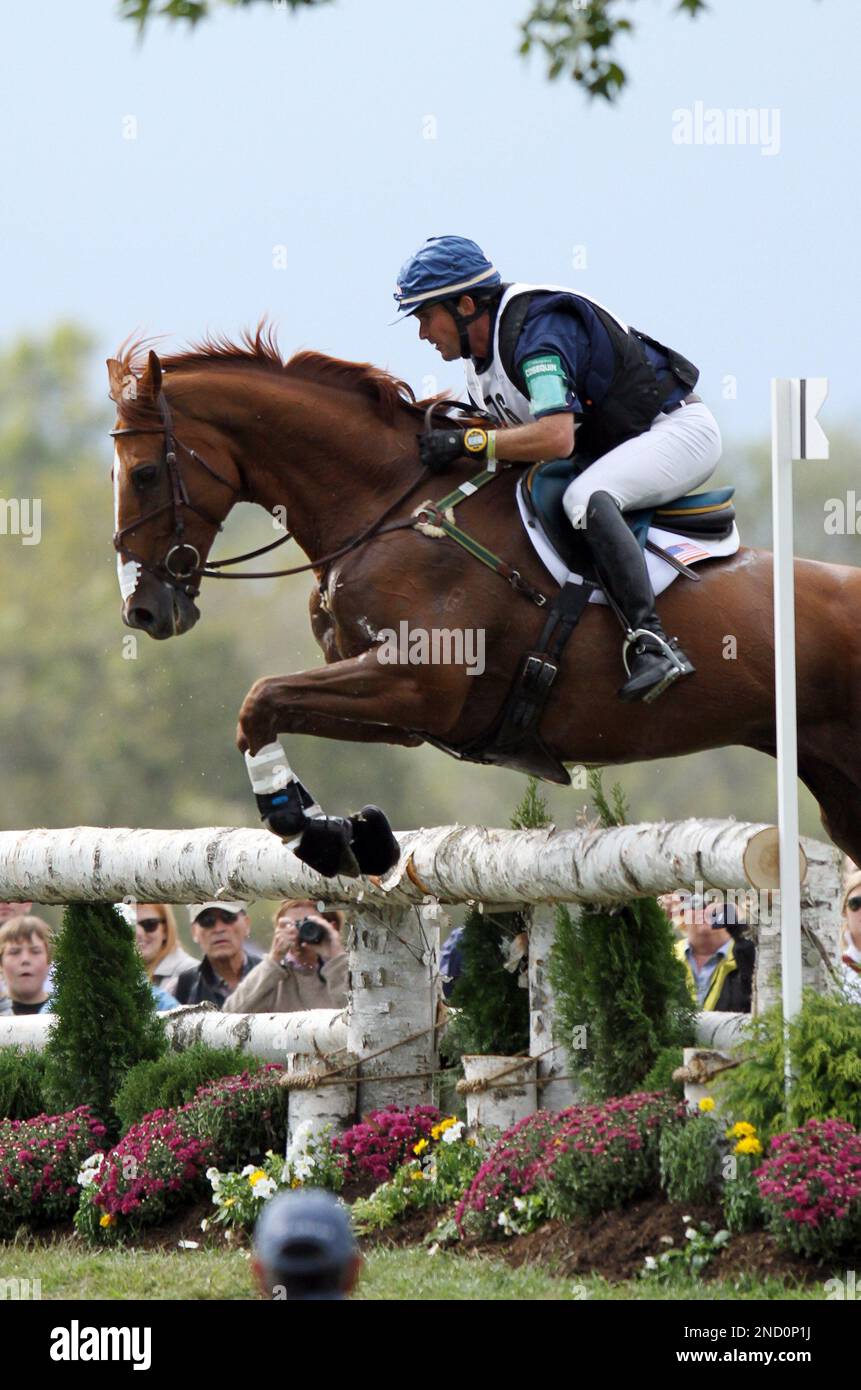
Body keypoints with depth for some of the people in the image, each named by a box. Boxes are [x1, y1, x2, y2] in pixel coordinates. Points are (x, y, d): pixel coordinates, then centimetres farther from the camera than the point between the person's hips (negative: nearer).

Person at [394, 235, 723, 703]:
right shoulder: (480, 356, 6)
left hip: (679, 430, -11)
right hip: (616, 445, 11)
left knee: (586, 498, -36)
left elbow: (556, 437, -38)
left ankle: (650, 642, -42)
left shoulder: (537, 331, -26)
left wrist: (467, 442, -32)